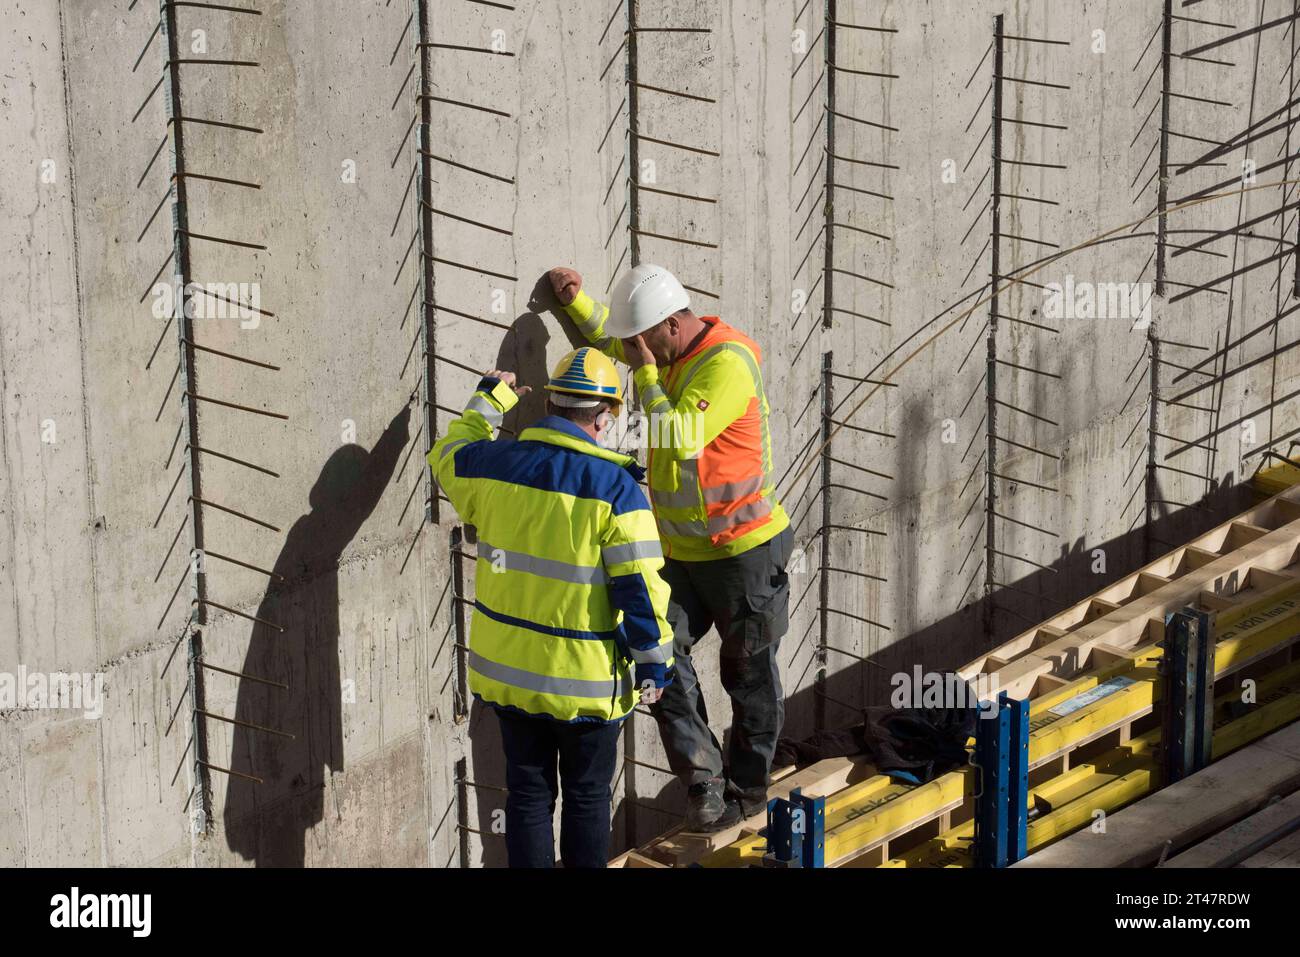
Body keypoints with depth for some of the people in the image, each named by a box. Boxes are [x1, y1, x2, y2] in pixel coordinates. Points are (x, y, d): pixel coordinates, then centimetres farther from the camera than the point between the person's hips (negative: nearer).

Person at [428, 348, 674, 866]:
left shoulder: (494, 463, -5)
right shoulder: (614, 486, -17)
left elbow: (450, 455, 20)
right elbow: (640, 584, -16)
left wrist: (487, 403, 34)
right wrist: (654, 660, -6)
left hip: (506, 667, 4)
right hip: (585, 678, -4)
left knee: (528, 790, 14)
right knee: (587, 795, 12)